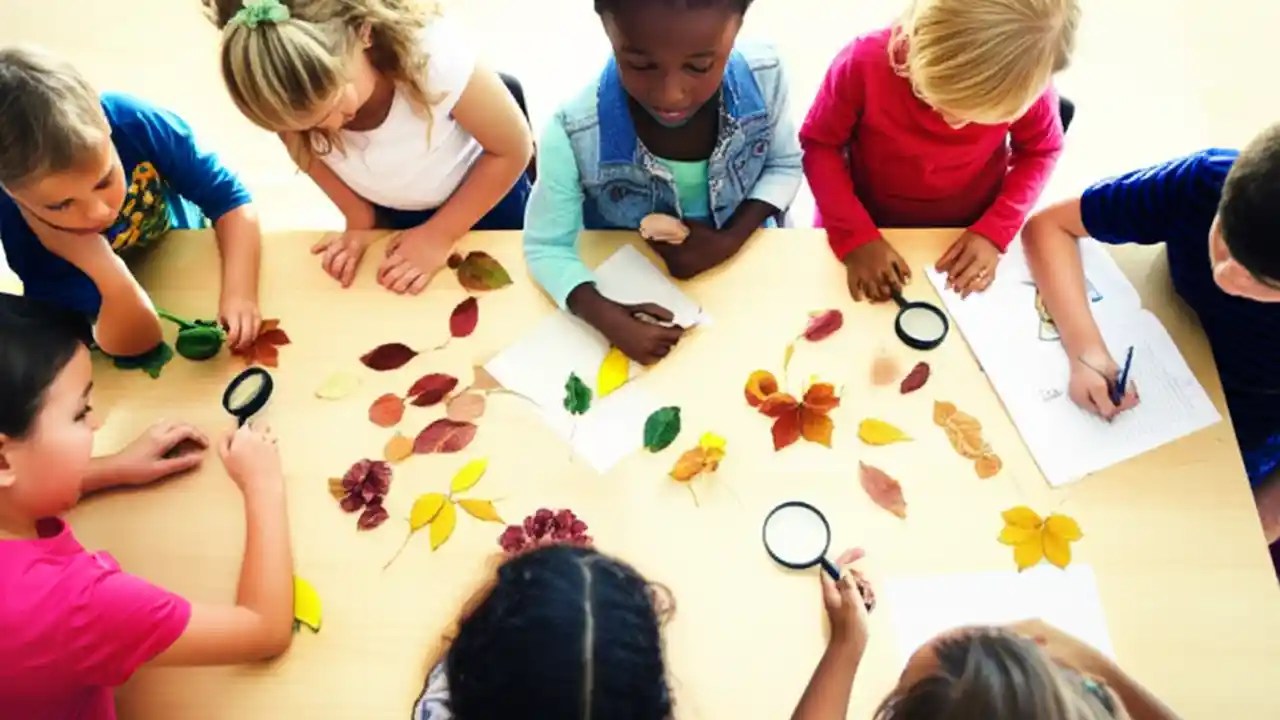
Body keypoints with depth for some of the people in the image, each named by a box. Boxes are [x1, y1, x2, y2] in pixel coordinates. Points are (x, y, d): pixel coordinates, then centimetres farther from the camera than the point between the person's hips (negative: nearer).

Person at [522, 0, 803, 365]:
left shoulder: (763, 77, -22)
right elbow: (545, 247, -17)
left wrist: (732, 239, -21)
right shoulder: (575, 134, -29)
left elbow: (785, 165, -4)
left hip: (742, 257, 1)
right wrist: (605, 316, -35)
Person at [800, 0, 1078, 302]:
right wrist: (856, 236, -23)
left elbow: (1040, 151, -4)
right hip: (873, 231, -1)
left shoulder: (1026, 82, -23)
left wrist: (994, 231, -16)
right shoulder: (864, 64, -29)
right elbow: (819, 145, -15)